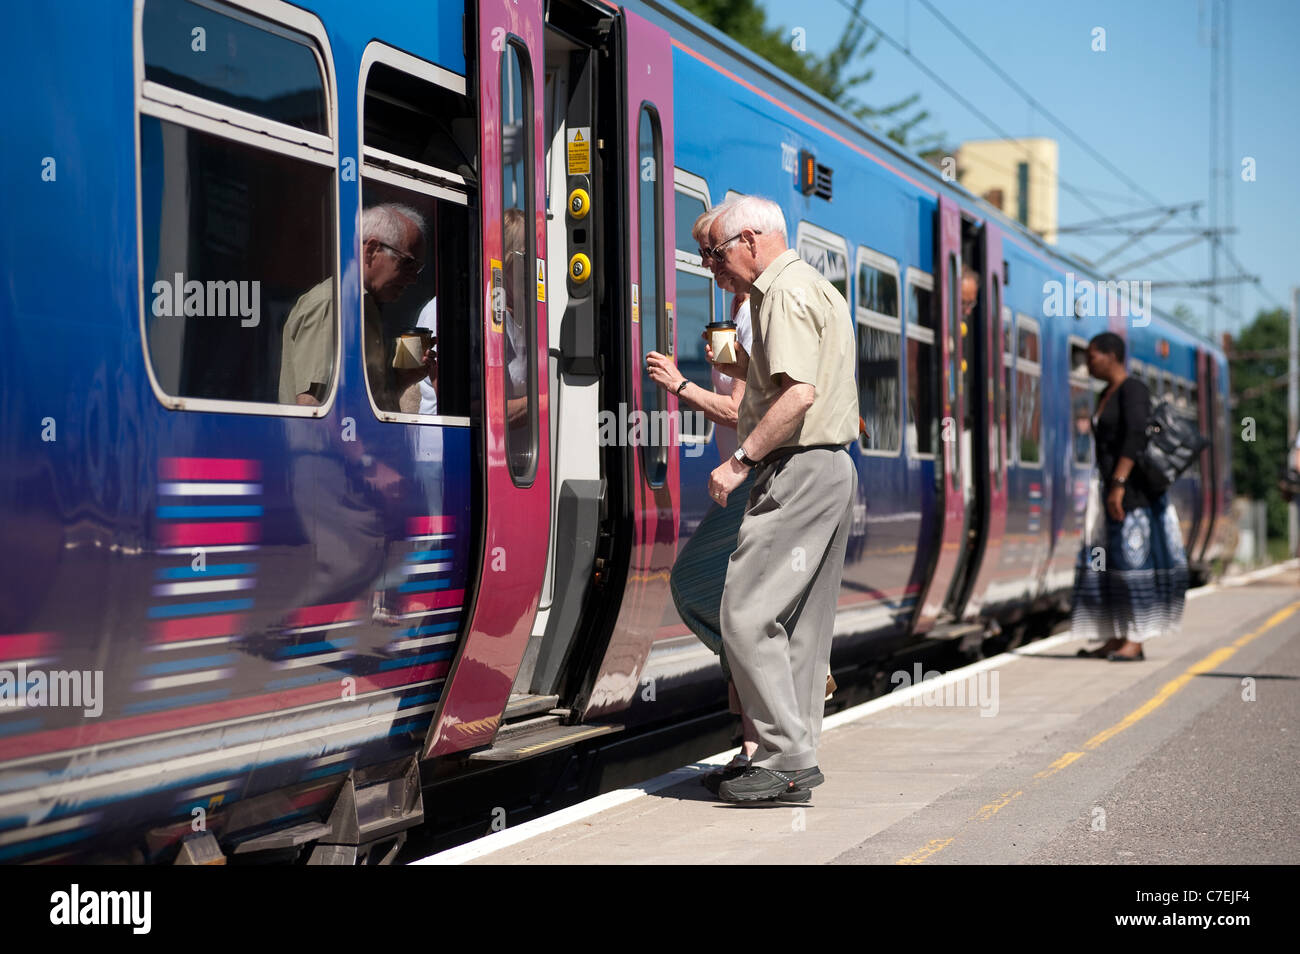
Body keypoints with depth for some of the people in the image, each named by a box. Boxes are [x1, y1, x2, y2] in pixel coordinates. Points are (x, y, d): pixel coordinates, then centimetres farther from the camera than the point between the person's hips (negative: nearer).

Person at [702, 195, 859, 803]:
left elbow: (800, 394, -23)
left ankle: (785, 760, -11)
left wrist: (739, 461, -21)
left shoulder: (786, 294, -11)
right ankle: (798, 755, 16)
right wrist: (742, 367, 16)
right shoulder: (817, 288, 22)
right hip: (833, 465, 11)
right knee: (802, 620, 12)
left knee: (748, 614, -11)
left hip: (799, 470, -11)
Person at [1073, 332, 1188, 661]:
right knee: (1107, 561, 7)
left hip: (1132, 485, -10)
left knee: (1132, 558, -9)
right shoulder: (1105, 396, 18)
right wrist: (1102, 491, 22)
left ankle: (1137, 641, -8)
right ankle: (1116, 639, 10)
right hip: (1109, 485, 10)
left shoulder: (1133, 389, -12)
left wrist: (1118, 485, -30)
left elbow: (1135, 438, -24)